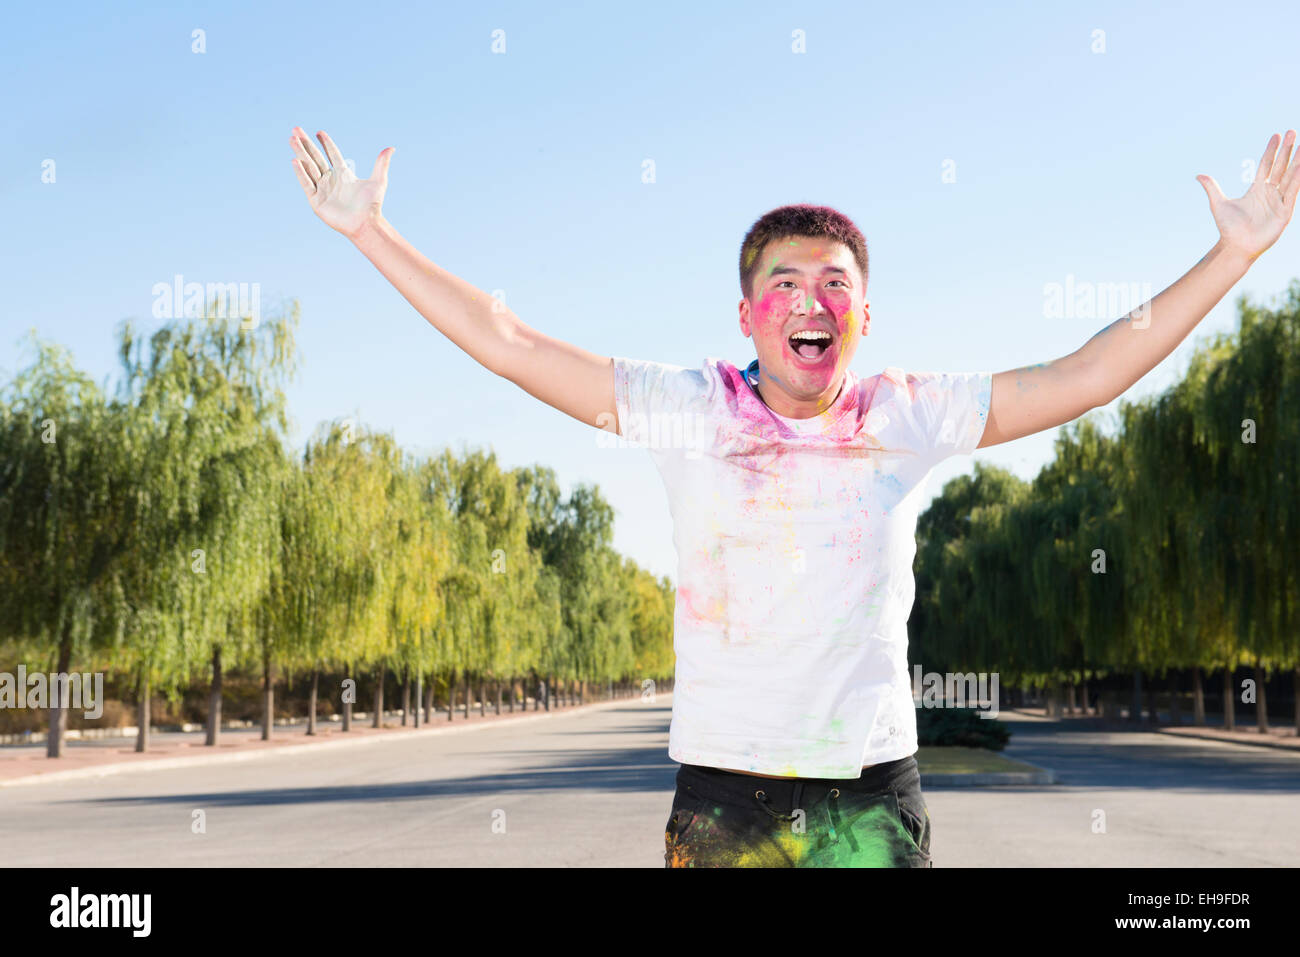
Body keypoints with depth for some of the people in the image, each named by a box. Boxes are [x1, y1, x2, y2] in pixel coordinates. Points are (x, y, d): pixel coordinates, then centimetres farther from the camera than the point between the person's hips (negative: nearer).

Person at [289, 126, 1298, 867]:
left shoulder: (910, 417, 3)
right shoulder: (693, 412, 1)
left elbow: (1086, 375, 5)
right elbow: (508, 343, 3)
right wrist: (371, 231, 2)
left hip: (872, 798, 0)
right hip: (723, 793, 0)